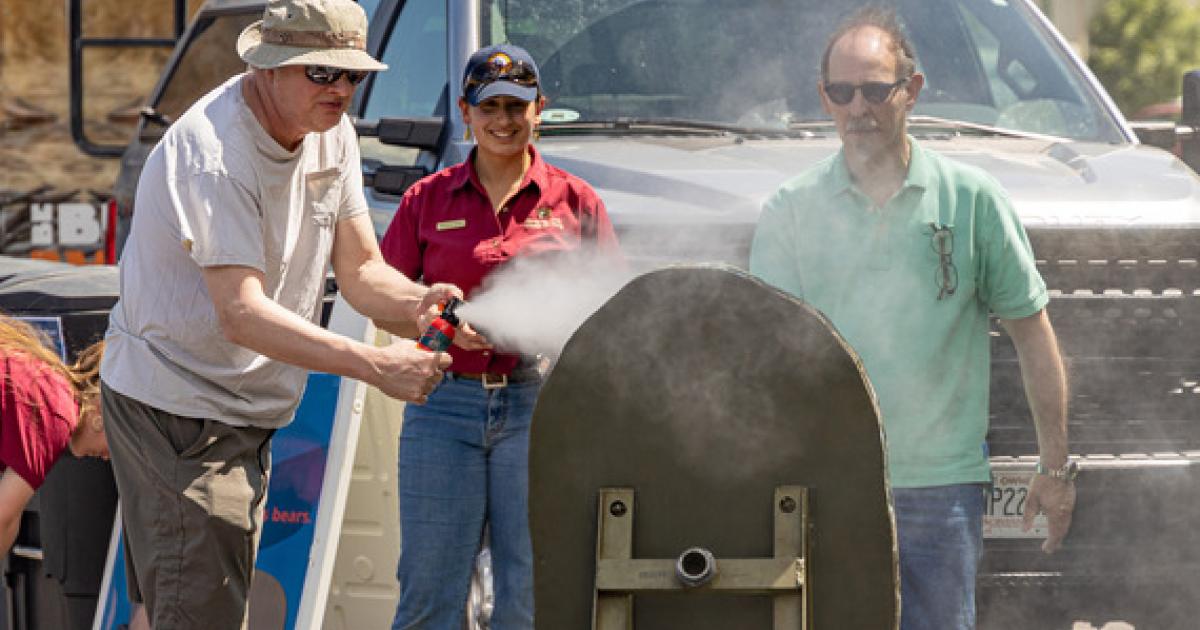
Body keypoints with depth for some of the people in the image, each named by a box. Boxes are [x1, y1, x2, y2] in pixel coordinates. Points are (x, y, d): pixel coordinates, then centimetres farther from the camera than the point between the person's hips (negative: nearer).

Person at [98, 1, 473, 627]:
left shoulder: (332, 132, 3)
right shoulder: (212, 153, -26)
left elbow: (360, 269, 5)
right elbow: (242, 315, -33)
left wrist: (418, 302, -20)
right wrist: (375, 365, -40)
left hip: (244, 411, 9)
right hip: (176, 405, -9)